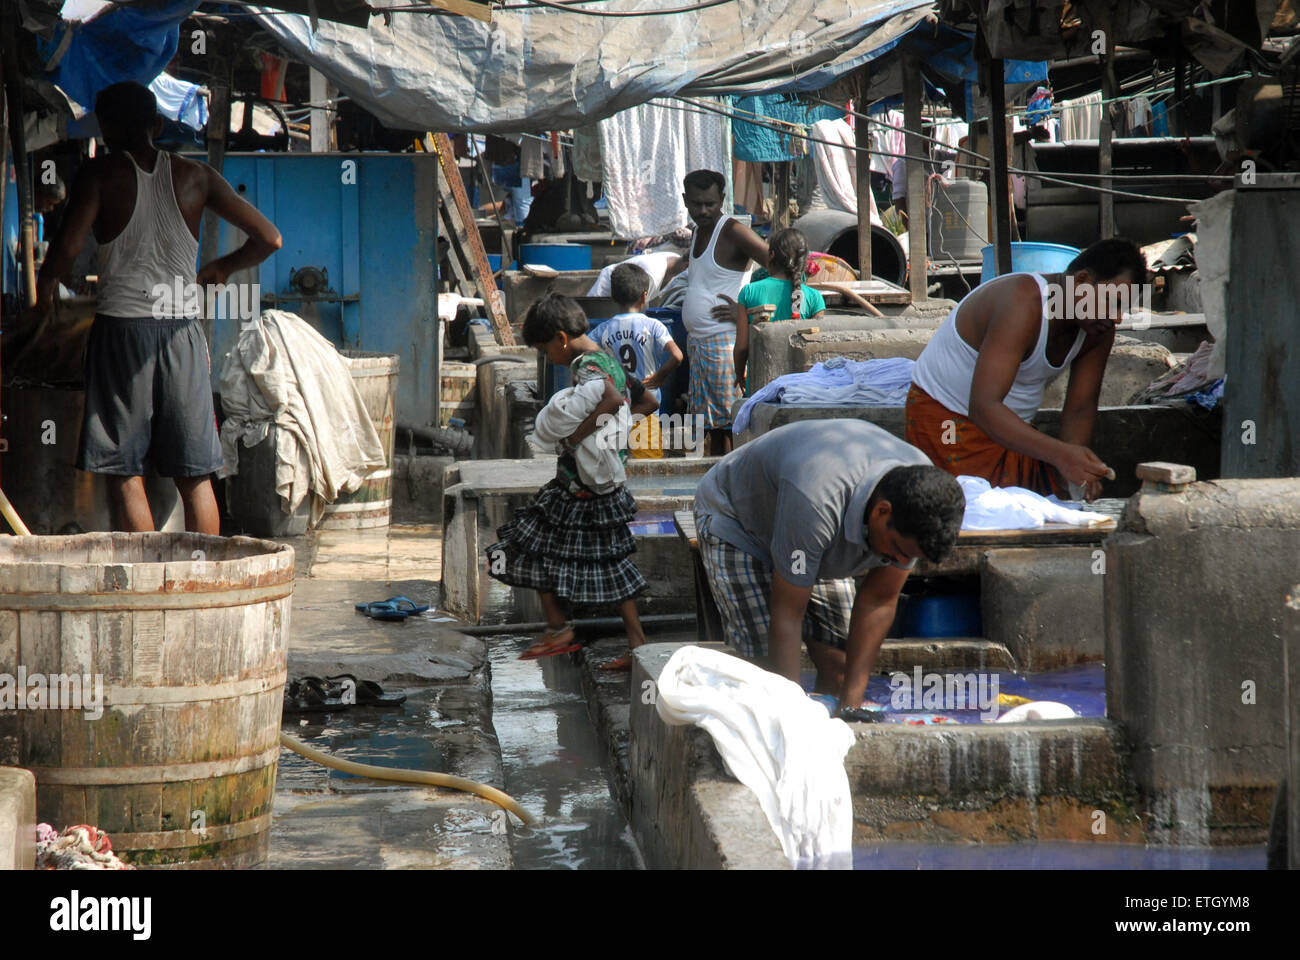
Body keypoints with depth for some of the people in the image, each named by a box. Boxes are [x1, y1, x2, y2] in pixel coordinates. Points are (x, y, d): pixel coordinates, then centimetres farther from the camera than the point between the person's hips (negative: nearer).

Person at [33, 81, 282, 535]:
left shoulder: (101, 173, -2)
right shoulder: (195, 176, 7)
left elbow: (67, 246, -15)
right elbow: (269, 238, 6)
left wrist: (44, 288, 5)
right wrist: (218, 269, 23)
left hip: (121, 324, -3)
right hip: (183, 328, 3)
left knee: (125, 474, 1)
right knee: (195, 477, 8)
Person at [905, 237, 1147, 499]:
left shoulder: (1099, 330, -7)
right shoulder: (1024, 303, -32)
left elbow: (1080, 409, 0)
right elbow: (984, 407, -40)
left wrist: (1073, 471, -22)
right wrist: (1061, 455, -50)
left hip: (1010, 428, 8)